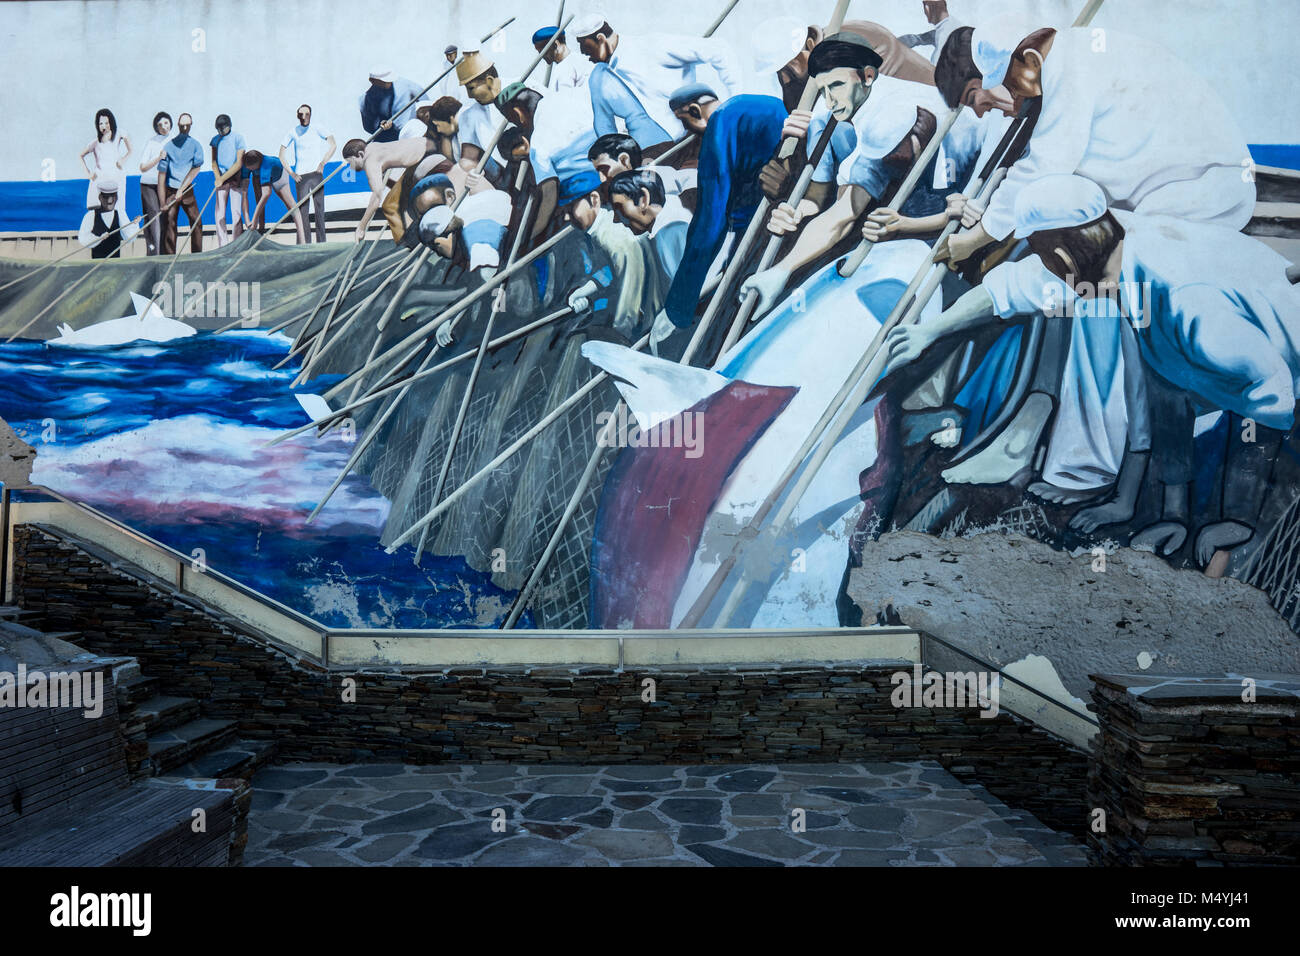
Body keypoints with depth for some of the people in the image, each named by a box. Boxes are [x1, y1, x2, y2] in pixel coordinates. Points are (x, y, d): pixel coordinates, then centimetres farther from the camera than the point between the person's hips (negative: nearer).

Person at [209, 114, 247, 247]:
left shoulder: (238, 138, -3)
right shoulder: (215, 140, 10)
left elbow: (239, 163, -9)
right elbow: (214, 162, 7)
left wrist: (222, 179, -12)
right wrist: (218, 178, -12)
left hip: (236, 178, -3)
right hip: (221, 179, 3)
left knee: (236, 212, -8)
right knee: (220, 213, -2)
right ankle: (222, 247, 1)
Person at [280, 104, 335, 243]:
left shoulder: (317, 128, 3)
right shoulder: (292, 132, 6)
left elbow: (332, 145, -3)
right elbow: (281, 155, 11)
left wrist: (322, 163, -10)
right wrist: (292, 174, 2)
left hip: (316, 174, -1)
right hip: (301, 176, 1)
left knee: (319, 208, -4)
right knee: (302, 209, -2)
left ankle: (321, 242, 0)